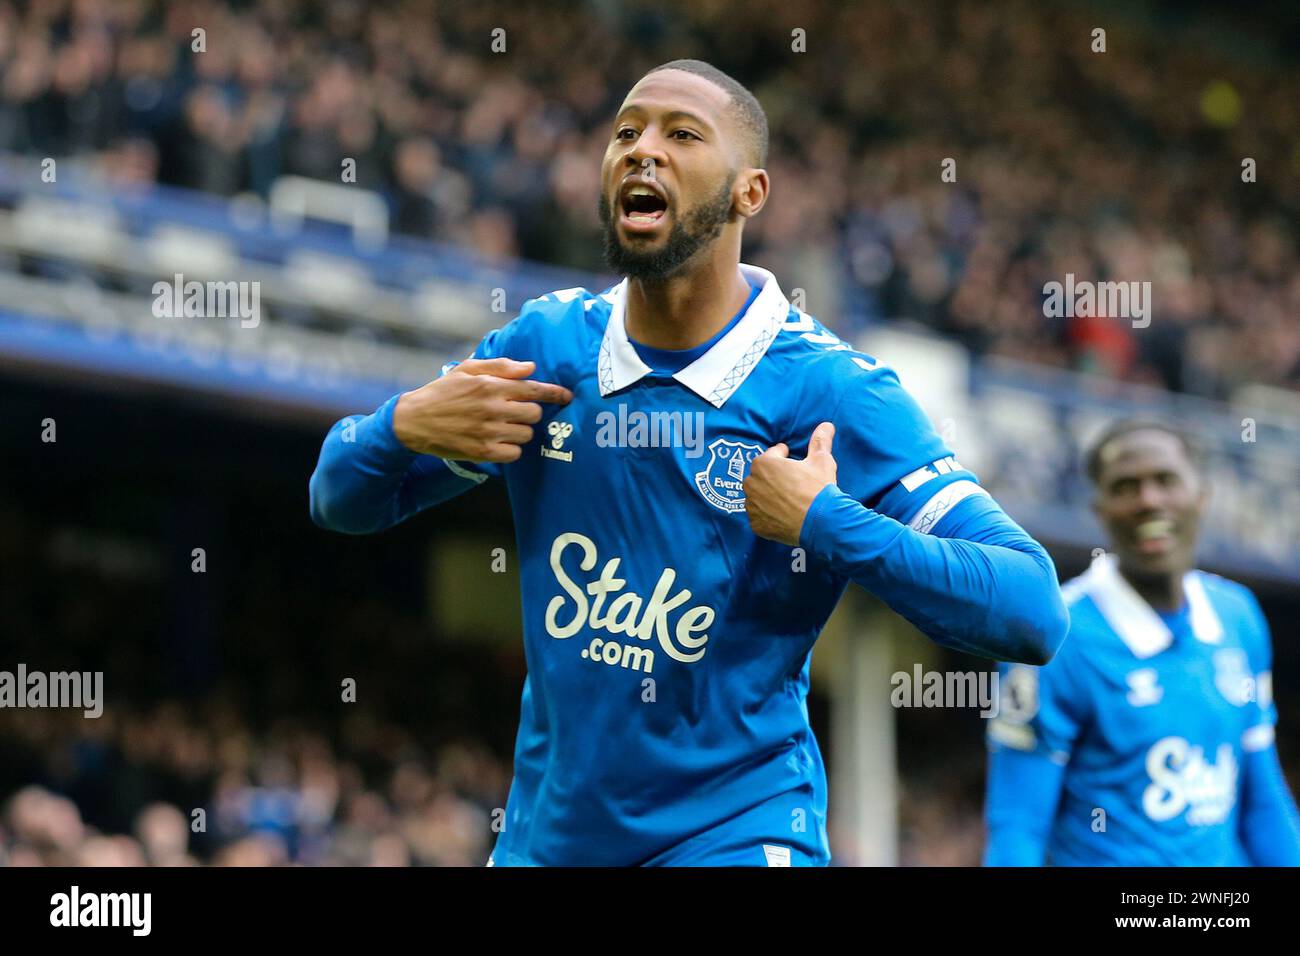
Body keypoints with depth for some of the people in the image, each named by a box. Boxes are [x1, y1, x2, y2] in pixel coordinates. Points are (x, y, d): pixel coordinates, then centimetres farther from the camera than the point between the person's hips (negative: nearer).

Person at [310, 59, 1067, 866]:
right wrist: (405, 426, -13)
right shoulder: (545, 347, 0)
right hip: (547, 830, 5)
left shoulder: (833, 392, -13)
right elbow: (341, 500, 10)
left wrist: (822, 523, -27)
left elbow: (1032, 615, -19)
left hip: (738, 832, -4)